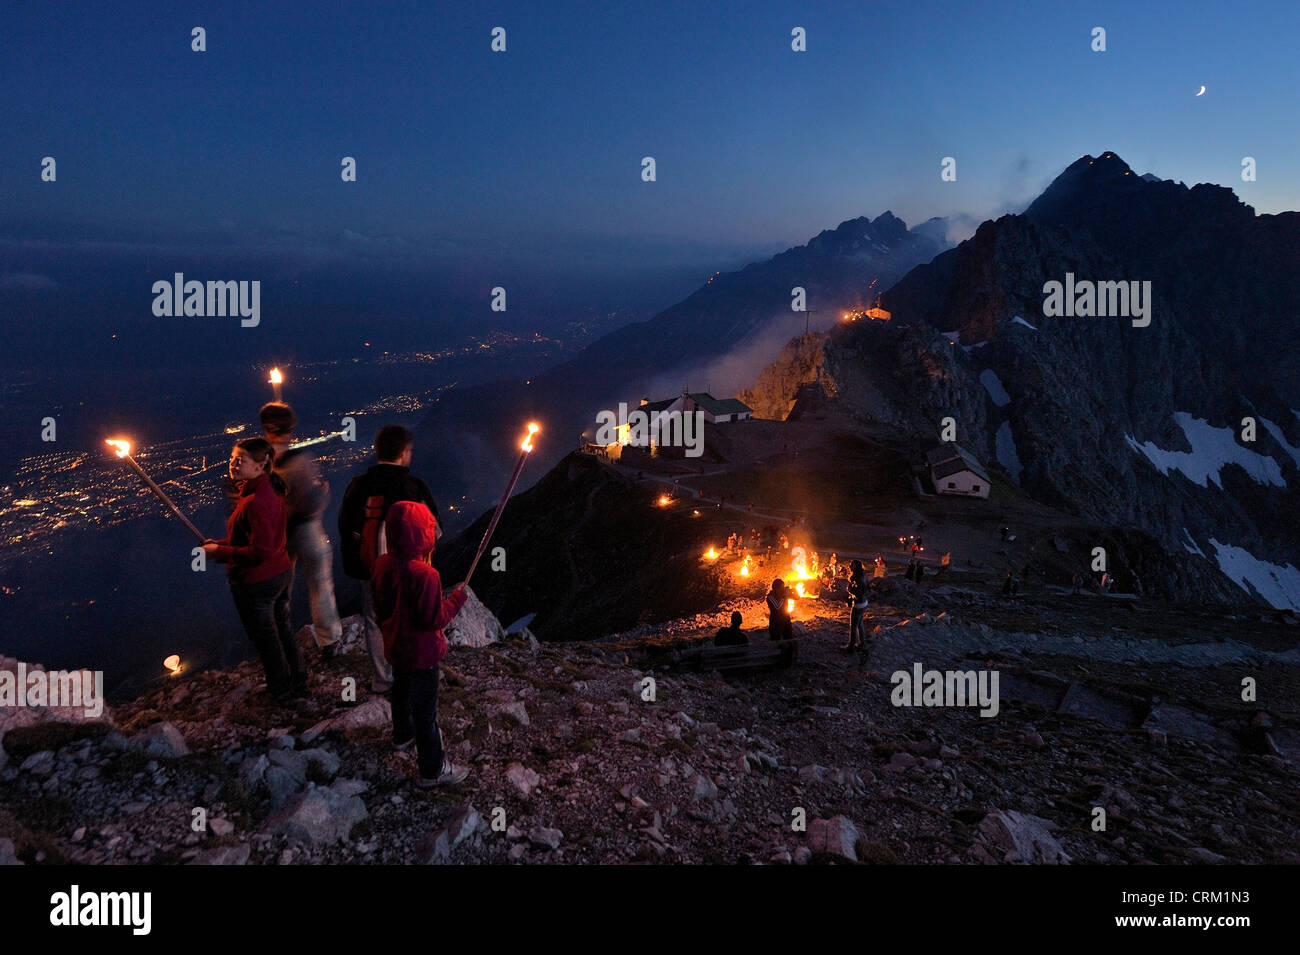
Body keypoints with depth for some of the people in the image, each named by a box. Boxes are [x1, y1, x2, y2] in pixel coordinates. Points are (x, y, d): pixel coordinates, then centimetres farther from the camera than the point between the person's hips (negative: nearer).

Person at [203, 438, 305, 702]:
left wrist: (220, 551, -19)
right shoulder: (270, 491, 1)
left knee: (265, 637, 12)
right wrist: (221, 543, 6)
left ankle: (280, 691, 31)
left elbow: (260, 552, -29)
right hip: (280, 574, 9)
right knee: (282, 628, 24)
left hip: (256, 583, -9)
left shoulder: (255, 502, -29)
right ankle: (297, 683, 41)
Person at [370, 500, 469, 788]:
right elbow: (434, 619, -26)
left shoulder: (382, 565, -9)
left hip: (395, 648, 8)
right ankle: (432, 770, 20)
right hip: (421, 654, -8)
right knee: (425, 710, 6)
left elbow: (380, 609, 3)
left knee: (401, 692, 31)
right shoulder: (425, 575, -33)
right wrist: (457, 598, -13)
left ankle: (403, 734, 56)